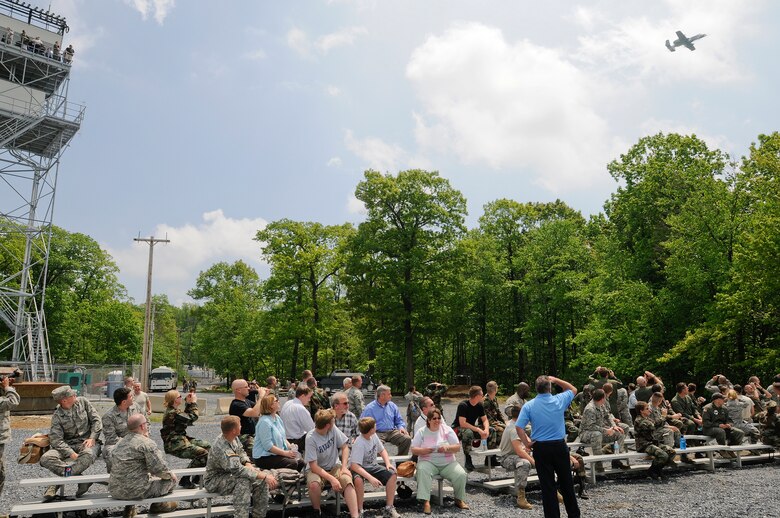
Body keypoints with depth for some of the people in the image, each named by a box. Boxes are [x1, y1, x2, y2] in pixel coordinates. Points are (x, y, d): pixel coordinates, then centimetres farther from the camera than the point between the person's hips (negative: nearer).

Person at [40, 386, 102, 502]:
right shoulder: (57, 416, -4)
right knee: (46, 458, -26)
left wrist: (92, 438, -11)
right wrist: (71, 454, -25)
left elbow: (96, 420, 3)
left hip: (87, 441, -1)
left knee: (88, 454, -37)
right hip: (69, 444, 1)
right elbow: (56, 440, -12)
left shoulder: (83, 402, 1)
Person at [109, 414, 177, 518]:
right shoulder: (147, 443, -15)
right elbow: (159, 468, -16)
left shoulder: (120, 442, 10)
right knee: (170, 480, 8)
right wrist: (170, 475, 3)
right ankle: (158, 505, 28)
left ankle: (129, 509, 28)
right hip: (135, 491, -8)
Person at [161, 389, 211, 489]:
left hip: (182, 439, 11)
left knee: (207, 446, 9)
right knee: (202, 453, -23)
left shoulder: (173, 411, 11)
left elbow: (186, 416, 22)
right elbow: (193, 417, -19)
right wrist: (194, 402, -7)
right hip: (175, 445, -11)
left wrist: (188, 403, 13)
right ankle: (185, 480, -11)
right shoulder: (172, 413, -21)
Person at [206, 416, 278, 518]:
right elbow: (238, 470, -39)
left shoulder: (234, 438, -5)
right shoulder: (222, 449, -33)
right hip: (215, 481, -9)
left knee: (262, 480, -7)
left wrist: (248, 464, -10)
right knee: (243, 481, -35)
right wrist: (265, 476, -37)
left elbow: (241, 452, 12)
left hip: (230, 474, 9)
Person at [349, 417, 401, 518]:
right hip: (359, 469, -7)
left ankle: (389, 508, -4)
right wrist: (371, 478, -41)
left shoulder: (374, 436, -5)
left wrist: (388, 463, -6)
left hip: (373, 467, 7)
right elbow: (354, 466, -34)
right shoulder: (359, 444, -28)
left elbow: (382, 450, 12)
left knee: (392, 475, -13)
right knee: (358, 480, -39)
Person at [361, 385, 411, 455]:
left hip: (392, 432, 4)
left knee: (407, 439, -21)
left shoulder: (392, 406, 17)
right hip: (378, 433, -4)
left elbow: (399, 421, 22)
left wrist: (401, 427, 0)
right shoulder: (369, 408, 3)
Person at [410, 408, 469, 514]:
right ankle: (426, 502, -33)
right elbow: (413, 450, 3)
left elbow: (457, 447, 3)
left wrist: (447, 448, -18)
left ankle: (459, 500, 0)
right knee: (422, 471, -35)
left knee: (461, 474, -23)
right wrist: (423, 450, -18)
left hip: (448, 463, 1)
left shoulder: (447, 430, 7)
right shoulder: (422, 432, 6)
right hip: (428, 462, -1)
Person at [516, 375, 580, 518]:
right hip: (560, 446, 1)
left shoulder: (528, 406, -7)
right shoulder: (559, 400, -5)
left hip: (540, 448, -1)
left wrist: (527, 444, -2)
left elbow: (519, 427, -14)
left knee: (547, 484, 6)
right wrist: (555, 380, 14)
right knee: (566, 482, 16)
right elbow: (573, 389, 15)